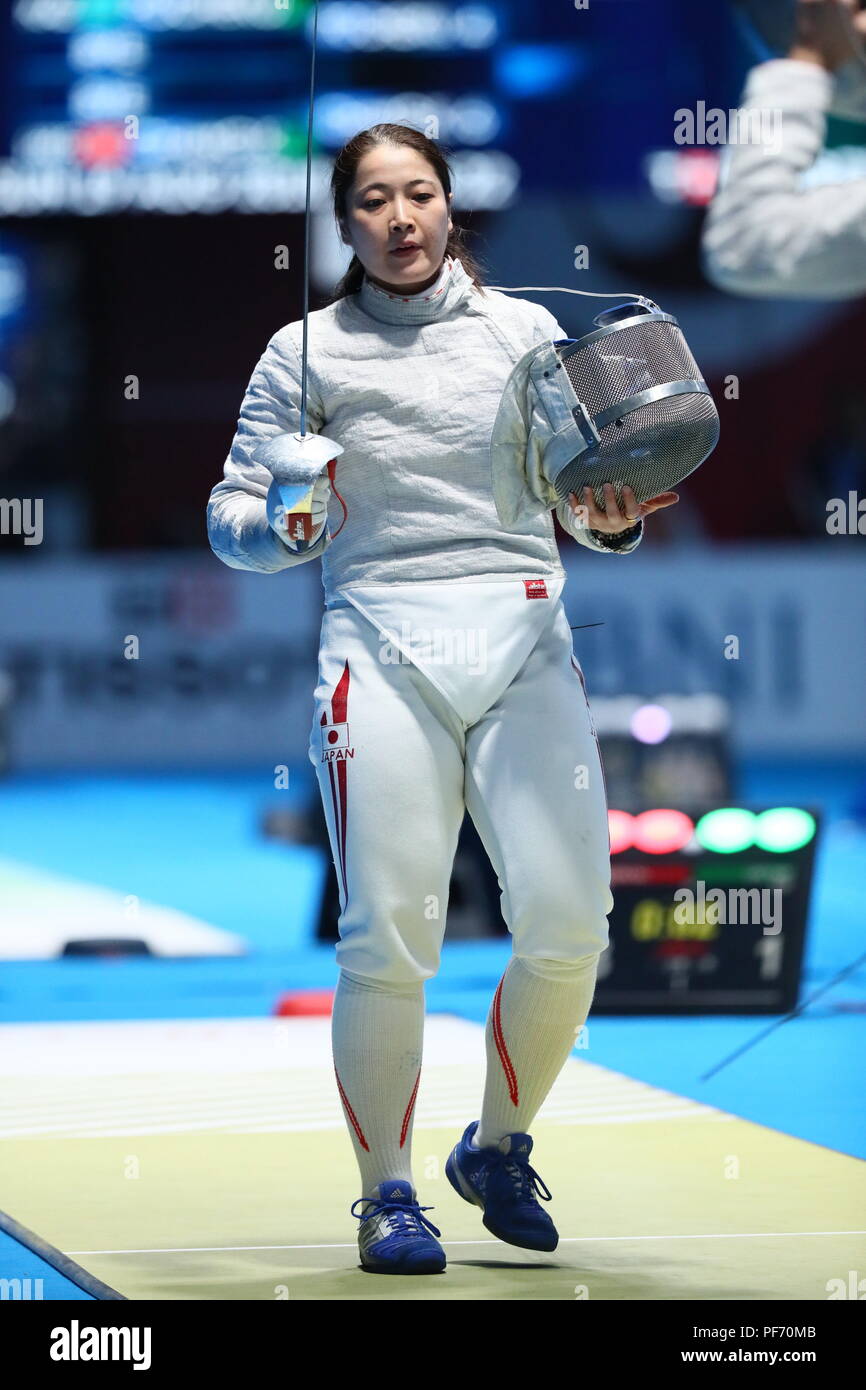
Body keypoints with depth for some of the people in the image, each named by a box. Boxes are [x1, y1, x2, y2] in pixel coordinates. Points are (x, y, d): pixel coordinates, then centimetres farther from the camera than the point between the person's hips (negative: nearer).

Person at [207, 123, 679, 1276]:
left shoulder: (526, 330, 11)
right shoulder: (310, 350, 7)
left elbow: (585, 503, 14)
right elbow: (235, 523, 7)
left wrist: (614, 522, -8)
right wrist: (286, 522, -15)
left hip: (524, 641, 2)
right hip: (385, 650, -1)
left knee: (568, 929, -9)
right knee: (390, 941, -10)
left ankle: (499, 1148, 16)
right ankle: (387, 1196, 7)